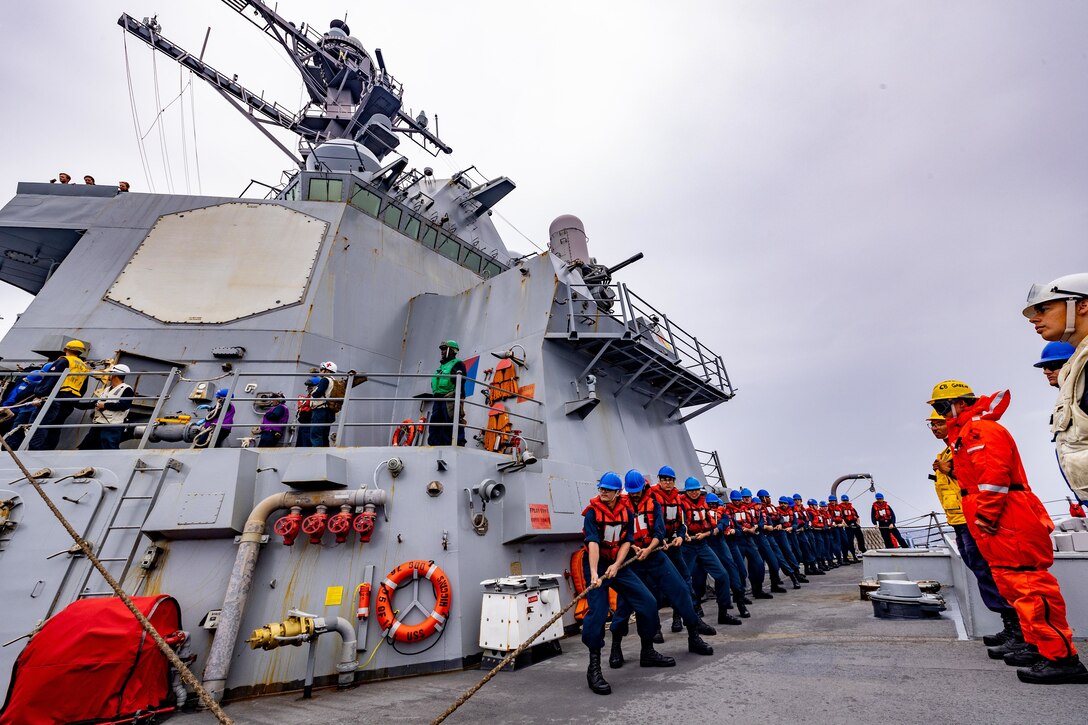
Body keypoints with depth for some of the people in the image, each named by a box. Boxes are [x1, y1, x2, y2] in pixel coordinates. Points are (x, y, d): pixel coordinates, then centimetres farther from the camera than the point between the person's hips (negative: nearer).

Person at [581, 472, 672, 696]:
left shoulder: (627, 512, 0)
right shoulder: (592, 512, -15)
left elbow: (627, 541, -3)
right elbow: (593, 543, -26)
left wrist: (616, 565, -18)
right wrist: (594, 573, -37)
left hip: (618, 565, 5)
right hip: (596, 564, -5)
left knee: (648, 602, 5)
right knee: (597, 610, -20)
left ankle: (647, 652, 26)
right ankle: (594, 668, -7)